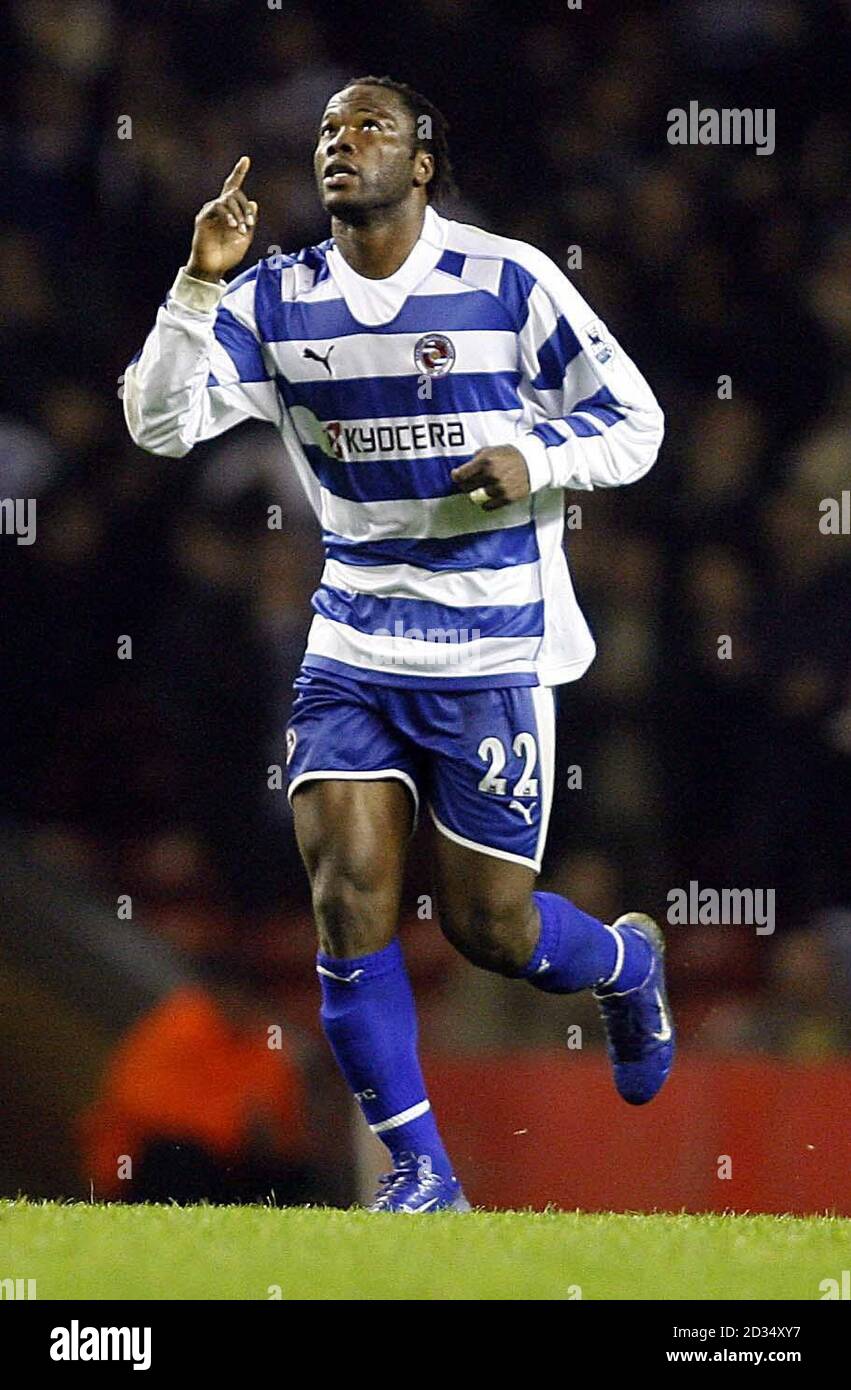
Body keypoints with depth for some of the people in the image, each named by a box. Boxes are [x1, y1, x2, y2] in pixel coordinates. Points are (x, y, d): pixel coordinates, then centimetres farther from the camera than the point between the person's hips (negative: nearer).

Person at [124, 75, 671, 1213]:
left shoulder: (508, 283, -8)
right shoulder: (278, 300, 2)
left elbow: (634, 421, -2)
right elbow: (160, 423, -6)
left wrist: (533, 458, -21)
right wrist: (201, 282, -17)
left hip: (494, 651, -3)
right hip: (355, 641, 3)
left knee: (489, 928, 1)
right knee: (347, 896, -11)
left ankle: (627, 964, 37)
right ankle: (421, 1174, 0)